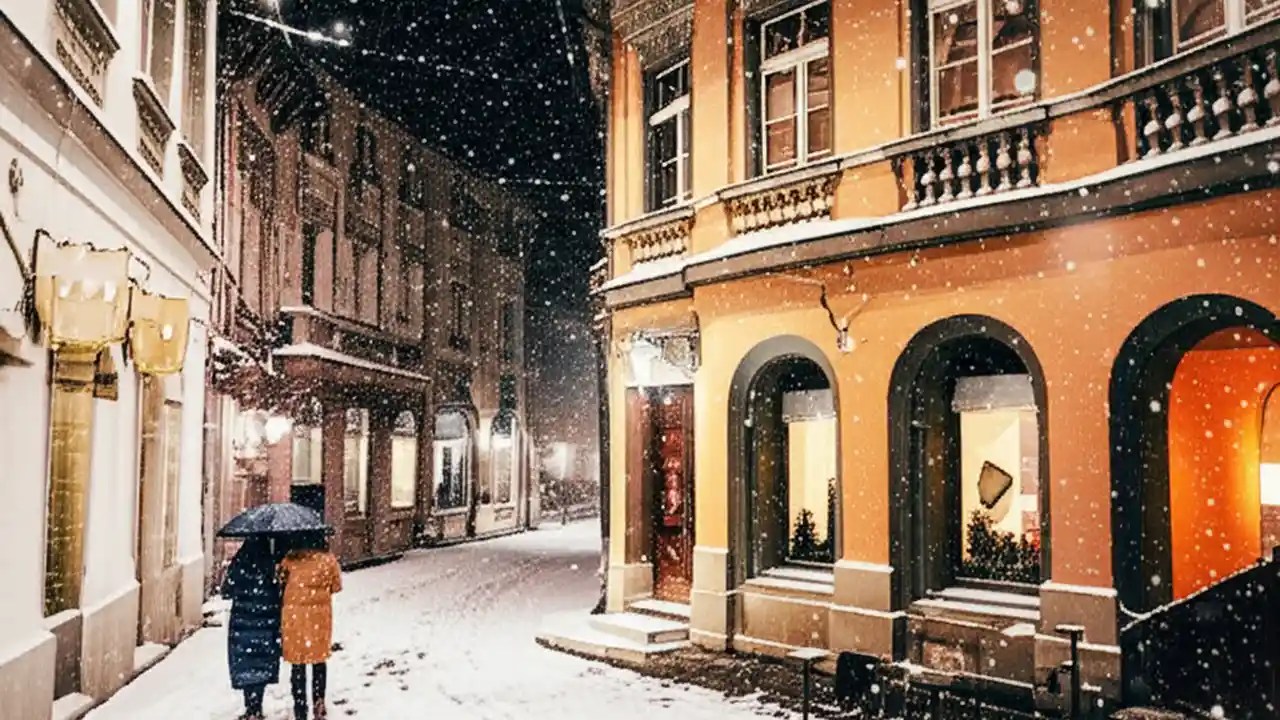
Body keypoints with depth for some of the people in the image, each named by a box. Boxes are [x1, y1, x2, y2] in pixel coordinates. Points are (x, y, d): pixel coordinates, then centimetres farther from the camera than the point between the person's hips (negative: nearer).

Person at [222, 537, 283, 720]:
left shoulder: (238, 565, -8)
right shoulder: (273, 565, -9)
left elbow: (226, 592, 1)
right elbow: (280, 594, -8)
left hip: (242, 624, 0)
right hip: (266, 625, 0)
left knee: (245, 667, 9)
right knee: (261, 667, 10)